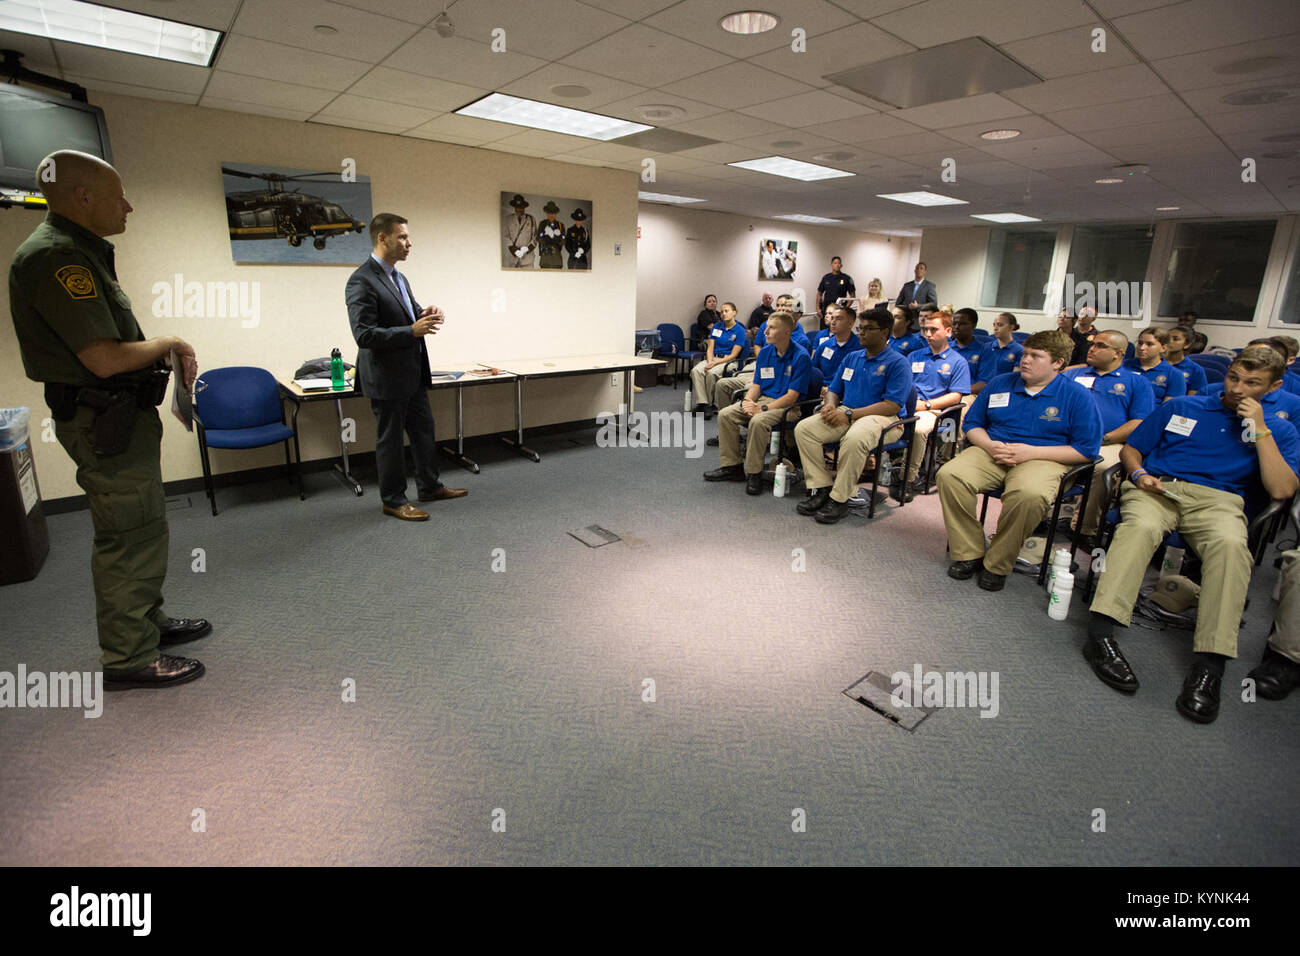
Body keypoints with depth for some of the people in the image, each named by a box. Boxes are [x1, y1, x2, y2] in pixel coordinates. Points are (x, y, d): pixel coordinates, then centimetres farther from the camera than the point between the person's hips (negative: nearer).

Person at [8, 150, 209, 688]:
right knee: (132, 537, -3)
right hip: (103, 420, -11)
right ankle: (127, 658, 10)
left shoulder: (81, 252, 15)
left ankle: (146, 620, 35)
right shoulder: (55, 257, -18)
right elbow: (105, 358, -24)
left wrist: (170, 356, 9)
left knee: (139, 528, 20)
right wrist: (168, 345, -9)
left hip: (121, 414, 11)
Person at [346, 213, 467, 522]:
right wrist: (412, 330, -26)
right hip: (386, 377, -9)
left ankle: (429, 486, 32)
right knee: (389, 439, 4)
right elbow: (364, 335, -22)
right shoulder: (362, 281, -16)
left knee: (424, 431, 16)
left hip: (413, 374, 9)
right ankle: (393, 500, 17)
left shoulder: (399, 278, 12)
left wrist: (426, 315, -1)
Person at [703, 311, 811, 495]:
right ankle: (732, 466, -4)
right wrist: (748, 401, -11)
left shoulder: (801, 357, -13)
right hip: (763, 398, 7)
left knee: (758, 421, -35)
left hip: (788, 406, -7)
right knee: (725, 414, -12)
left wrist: (763, 408, -23)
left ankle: (754, 473, -20)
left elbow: (792, 396, -16)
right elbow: (757, 385, 11)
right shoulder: (765, 352, 8)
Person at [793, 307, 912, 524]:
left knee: (854, 439, -40)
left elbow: (892, 406, -14)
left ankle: (840, 499, -25)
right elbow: (834, 389, 23)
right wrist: (831, 405, -4)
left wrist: (849, 414, -19)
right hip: (845, 413, 7)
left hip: (880, 417, -6)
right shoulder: (851, 358, 18)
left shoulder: (898, 363, -4)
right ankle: (820, 488, -15)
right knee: (803, 428, -17)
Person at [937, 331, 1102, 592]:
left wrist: (1031, 451, -14)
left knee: (1030, 494, -39)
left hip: (1042, 459, -3)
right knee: (949, 475, -28)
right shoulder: (1000, 383, 14)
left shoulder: (1076, 397, 2)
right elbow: (972, 423, 17)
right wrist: (989, 445, -5)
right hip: (991, 452, 4)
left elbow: (1086, 450, -3)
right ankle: (969, 553, -15)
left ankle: (998, 564, -17)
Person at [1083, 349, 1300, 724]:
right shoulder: (1181, 407, 23)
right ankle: (1100, 633, -47)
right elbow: (1130, 449, 23)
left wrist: (1260, 429, 0)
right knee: (1141, 525, -38)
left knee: (1230, 543, -37)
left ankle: (1209, 664, -39)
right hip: (1157, 488, 0)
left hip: (1218, 500, 0)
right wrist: (1139, 473, 0)